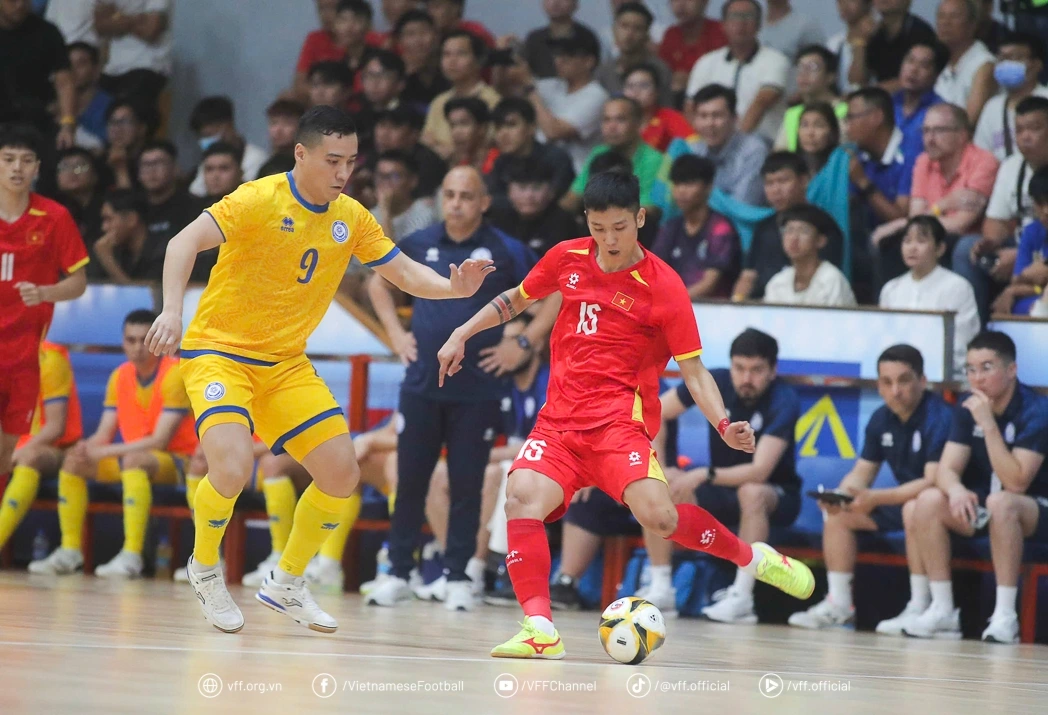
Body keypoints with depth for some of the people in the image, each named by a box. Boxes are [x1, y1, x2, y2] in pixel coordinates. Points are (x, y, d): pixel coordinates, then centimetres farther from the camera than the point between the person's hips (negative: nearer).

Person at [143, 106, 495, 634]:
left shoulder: (350, 218, 2)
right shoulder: (261, 200, -17)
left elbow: (404, 273, 7)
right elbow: (184, 243, -26)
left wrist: (454, 287, -14)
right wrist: (172, 310, -43)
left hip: (285, 364, 6)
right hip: (217, 351, -6)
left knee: (341, 475, -1)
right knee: (232, 468, -27)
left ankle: (286, 583, 20)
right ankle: (204, 567, 4)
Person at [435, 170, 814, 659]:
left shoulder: (663, 287, -5)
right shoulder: (567, 259, 8)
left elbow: (694, 371, -3)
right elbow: (517, 299, 27)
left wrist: (724, 426, -19)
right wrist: (461, 335, 21)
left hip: (618, 421, -4)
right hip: (559, 419, 4)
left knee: (657, 515, -25)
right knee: (523, 497, -24)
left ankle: (753, 558, 3)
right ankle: (540, 631, -23)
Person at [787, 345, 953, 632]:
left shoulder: (939, 418, -21)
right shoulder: (881, 419, 3)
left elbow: (934, 481, -29)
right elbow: (861, 474, 7)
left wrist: (874, 498, -34)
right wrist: (840, 495, -17)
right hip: (903, 500, 8)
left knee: (915, 509, -38)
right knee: (837, 512, 0)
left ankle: (920, 608, -32)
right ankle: (839, 603, -2)